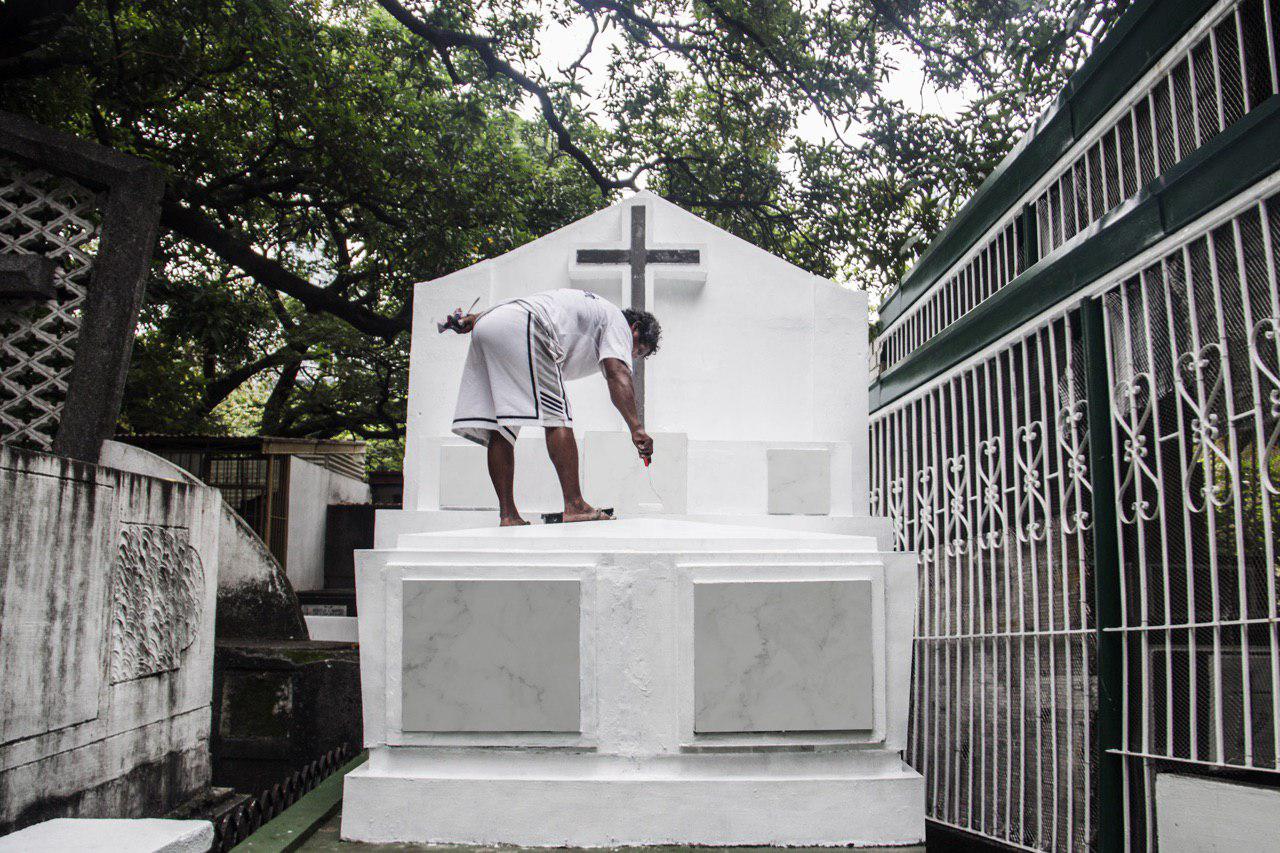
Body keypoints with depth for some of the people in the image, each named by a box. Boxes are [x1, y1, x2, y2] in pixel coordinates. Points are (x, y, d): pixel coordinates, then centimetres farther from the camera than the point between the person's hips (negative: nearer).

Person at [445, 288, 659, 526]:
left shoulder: (586, 305, 37)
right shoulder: (618, 320, 13)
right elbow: (617, 373, -6)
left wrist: (472, 318, 20)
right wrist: (636, 428, -15)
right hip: (521, 329, -9)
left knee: (501, 428, 4)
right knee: (556, 418, -8)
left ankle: (508, 515, 2)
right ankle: (574, 506, -13)